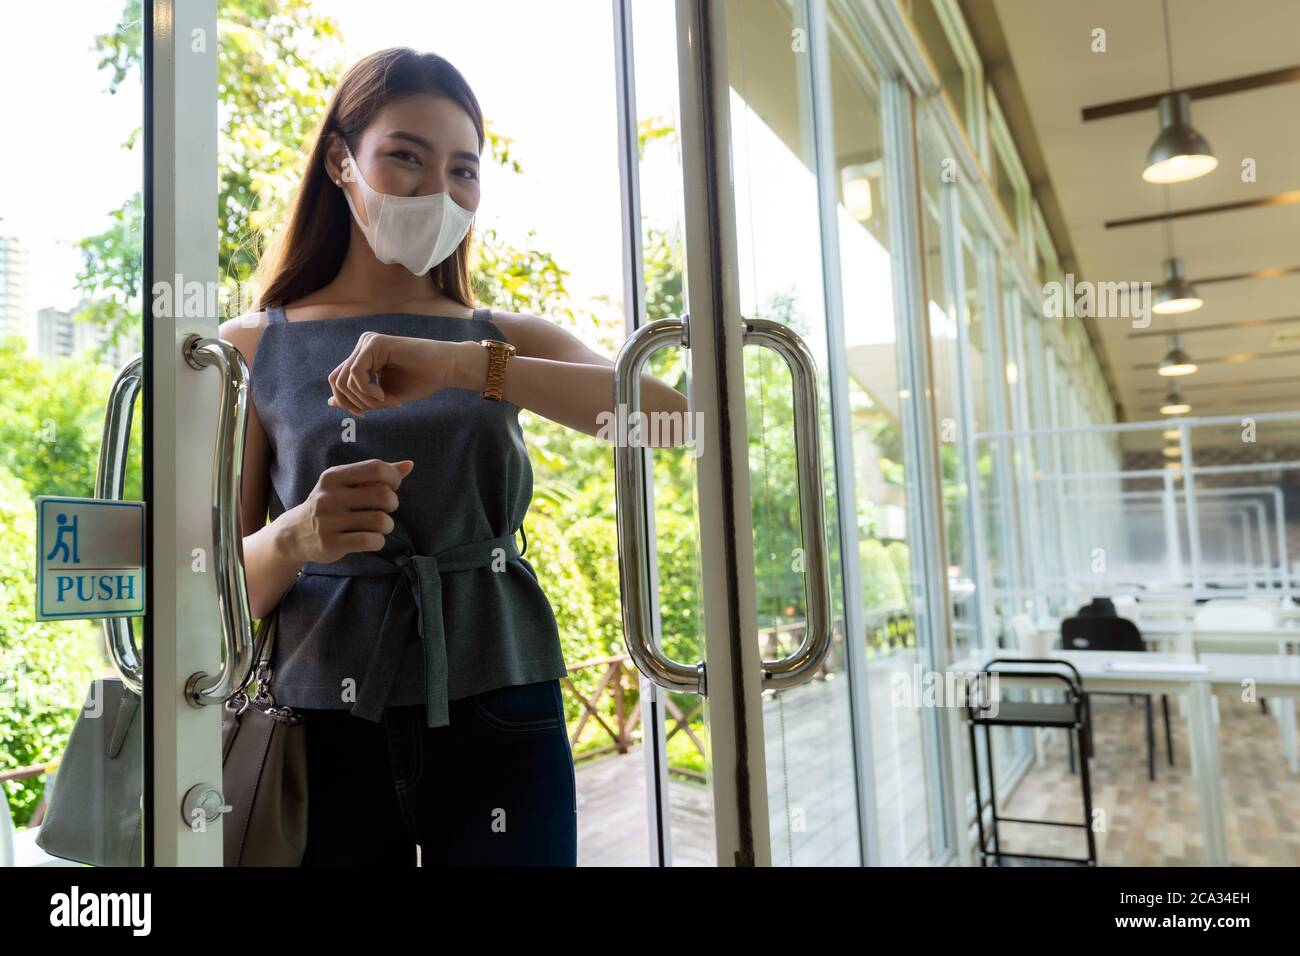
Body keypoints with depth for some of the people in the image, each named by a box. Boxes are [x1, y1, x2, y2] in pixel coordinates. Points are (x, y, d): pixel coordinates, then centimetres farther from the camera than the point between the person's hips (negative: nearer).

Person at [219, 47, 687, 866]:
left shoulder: (512, 341, 6)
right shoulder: (253, 349, 3)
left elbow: (673, 416, -13)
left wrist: (463, 365, -24)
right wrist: (296, 538, -21)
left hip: (498, 721, 1)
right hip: (328, 729, 0)